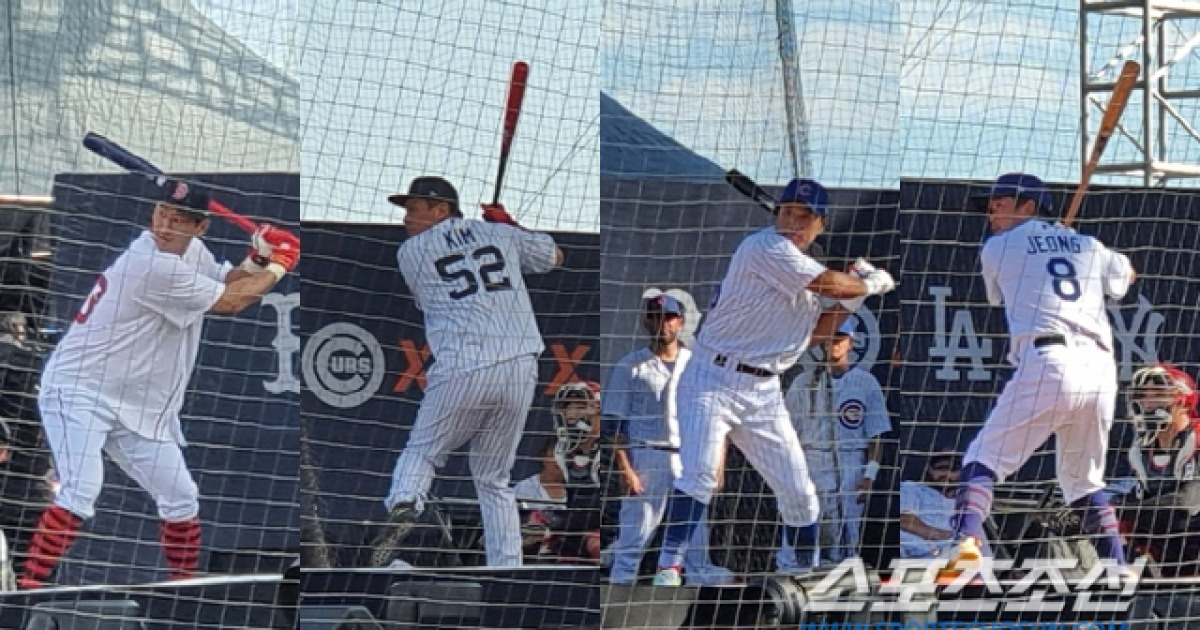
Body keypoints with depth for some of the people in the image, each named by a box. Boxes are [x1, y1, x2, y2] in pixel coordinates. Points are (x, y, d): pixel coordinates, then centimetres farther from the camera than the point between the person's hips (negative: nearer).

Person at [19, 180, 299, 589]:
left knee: (181, 501, 12)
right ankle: (28, 587, -27)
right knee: (81, 491, -28)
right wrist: (278, 267, -3)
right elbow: (228, 303, -16)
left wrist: (257, 260, -2)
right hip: (80, 391, -9)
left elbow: (227, 284, 18)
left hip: (138, 408, 9)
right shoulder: (154, 266, -25)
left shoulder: (191, 251, 4)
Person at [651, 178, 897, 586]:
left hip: (763, 394, 8)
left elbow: (814, 332, 20)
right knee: (700, 472, -24)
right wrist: (872, 284, -2)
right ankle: (668, 568, -24)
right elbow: (830, 284, -20)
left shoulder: (804, 269, 14)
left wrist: (855, 300, 10)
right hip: (712, 380, -8)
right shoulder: (765, 248, -13)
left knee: (798, 491, 9)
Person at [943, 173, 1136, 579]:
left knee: (984, 459, -1)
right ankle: (1118, 569, 13)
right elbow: (1125, 277, 43)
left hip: (1047, 365, -4)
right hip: (1101, 370, 5)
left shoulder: (997, 248, 13)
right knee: (1084, 480, 21)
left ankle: (967, 542, -25)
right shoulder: (1089, 246, 24)